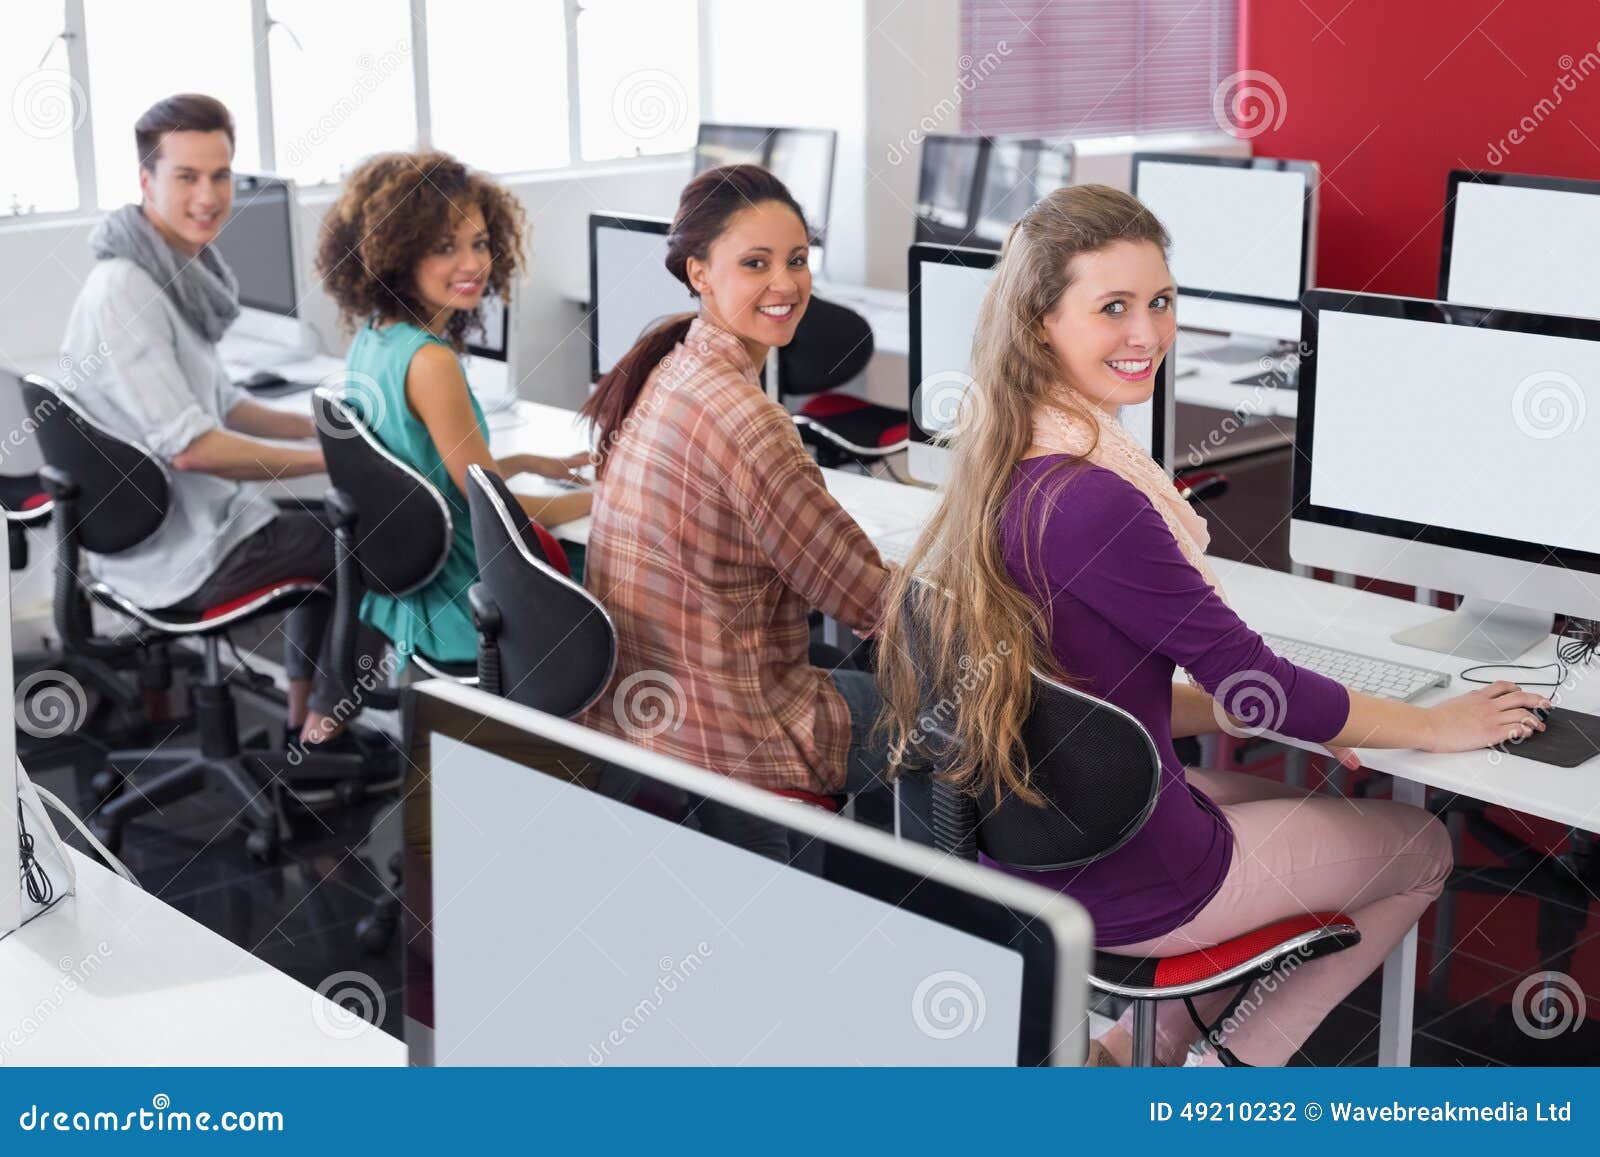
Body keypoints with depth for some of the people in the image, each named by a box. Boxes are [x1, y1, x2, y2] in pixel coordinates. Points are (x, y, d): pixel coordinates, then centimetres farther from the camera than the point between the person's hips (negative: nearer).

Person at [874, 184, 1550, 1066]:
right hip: (1119, 886, -8)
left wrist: (1287, 718, 8)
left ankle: (1135, 1051, 27)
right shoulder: (1092, 504, -29)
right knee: (1424, 845, 16)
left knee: (1285, 798, 34)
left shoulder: (1002, 470, -1)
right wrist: (1437, 725, -2)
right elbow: (1250, 678, -18)